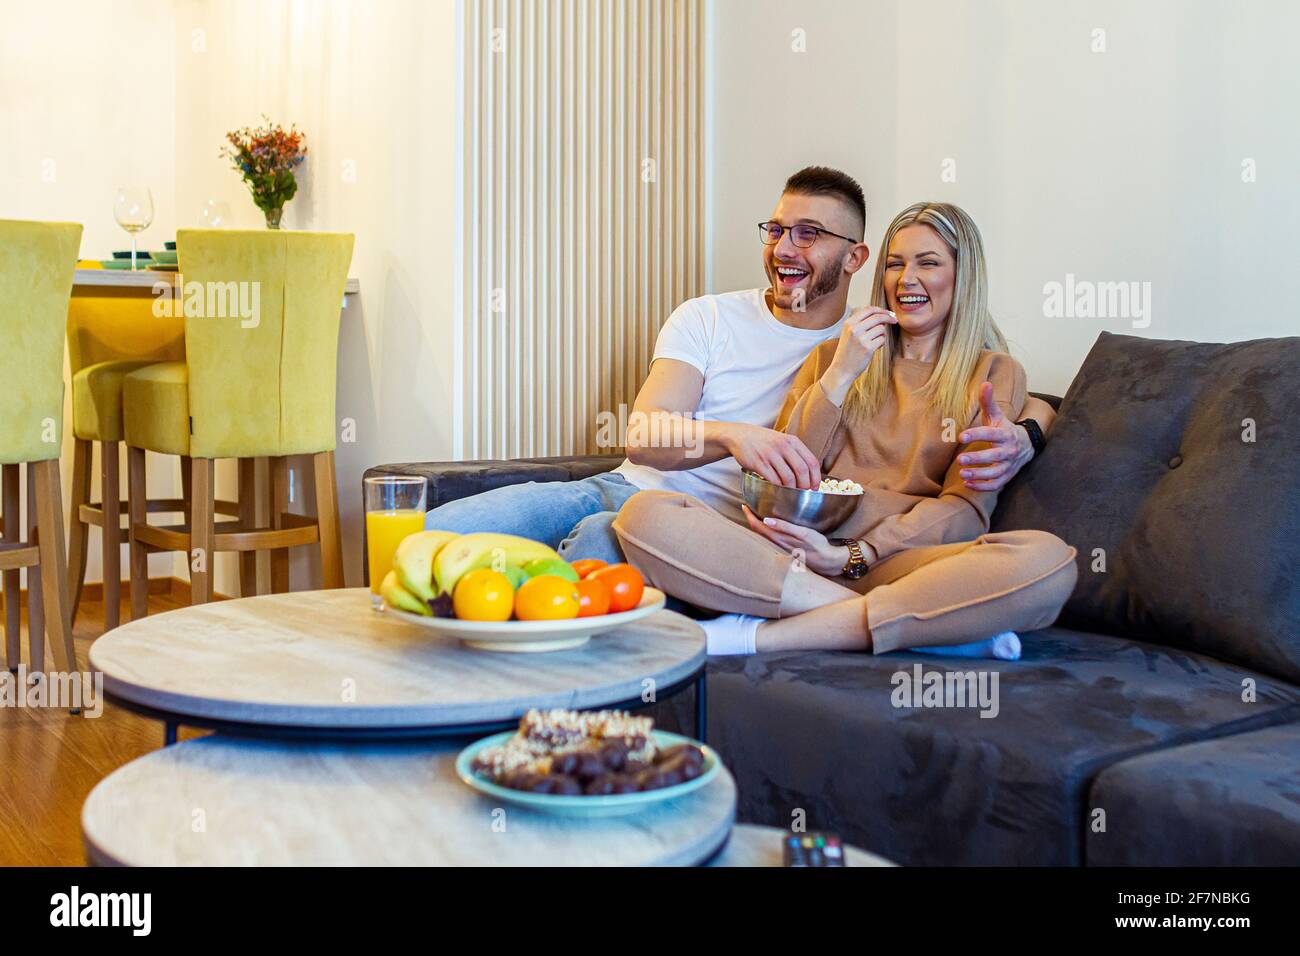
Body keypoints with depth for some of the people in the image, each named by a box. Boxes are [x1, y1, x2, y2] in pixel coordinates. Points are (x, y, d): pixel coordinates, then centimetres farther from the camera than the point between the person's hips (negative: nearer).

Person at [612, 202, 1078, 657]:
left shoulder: (994, 374, 15)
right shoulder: (832, 354, 24)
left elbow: (966, 506, 1)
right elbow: (785, 472, 12)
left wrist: (852, 556, -14)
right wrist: (841, 374, 1)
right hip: (802, 549, 2)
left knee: (1049, 560, -35)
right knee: (644, 512, -26)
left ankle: (761, 633, -31)